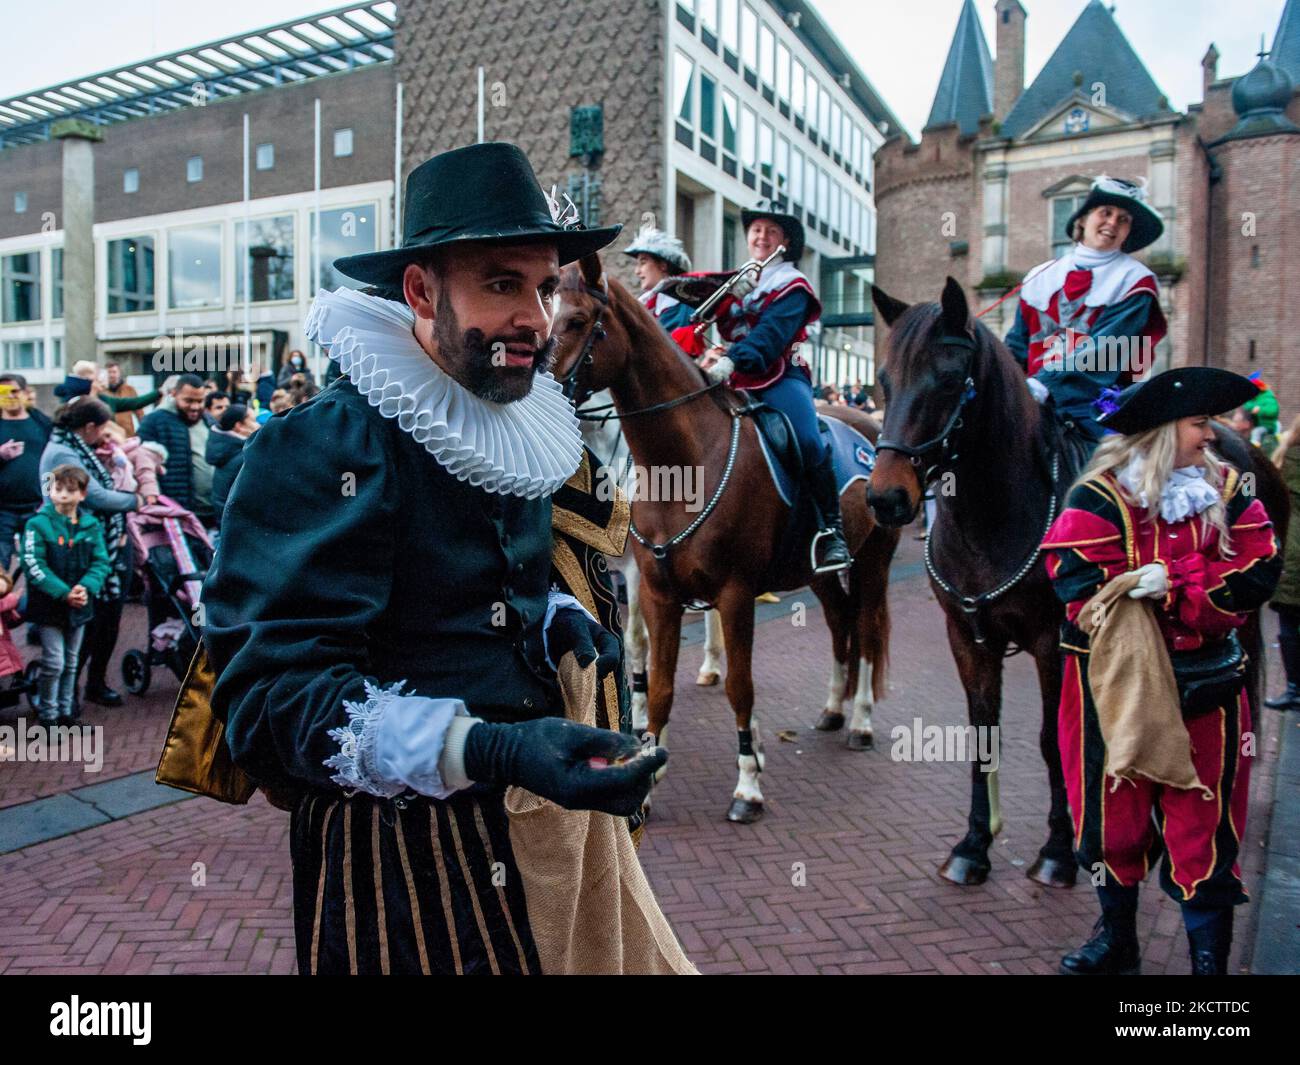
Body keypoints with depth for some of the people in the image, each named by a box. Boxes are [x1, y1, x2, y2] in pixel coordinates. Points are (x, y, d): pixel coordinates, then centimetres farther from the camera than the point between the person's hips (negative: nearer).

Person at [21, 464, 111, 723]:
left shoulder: (91, 525, 1)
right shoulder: (38, 523, -11)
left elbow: (100, 562, 0)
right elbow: (34, 565, -16)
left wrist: (86, 587, -19)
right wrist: (63, 593, -23)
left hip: (79, 605, 4)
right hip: (48, 606, -4)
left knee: (70, 662, 15)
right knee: (54, 662, -4)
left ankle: (65, 711, 27)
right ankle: (48, 714, 11)